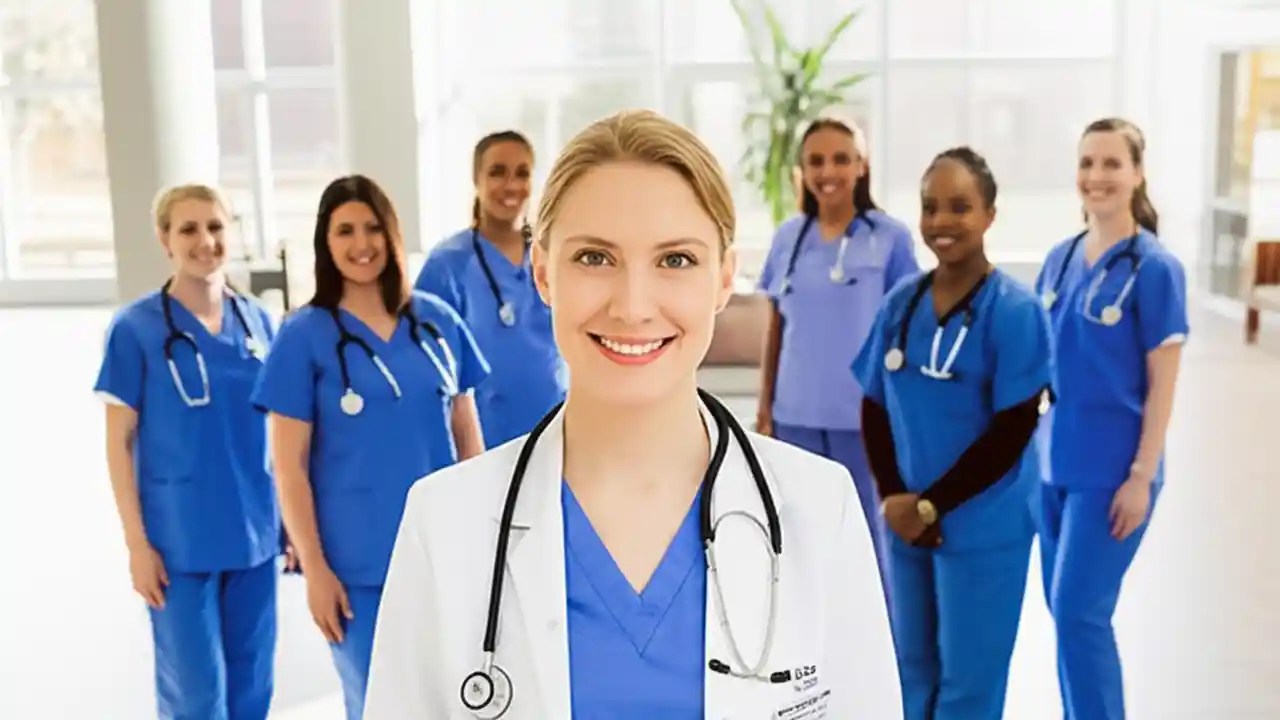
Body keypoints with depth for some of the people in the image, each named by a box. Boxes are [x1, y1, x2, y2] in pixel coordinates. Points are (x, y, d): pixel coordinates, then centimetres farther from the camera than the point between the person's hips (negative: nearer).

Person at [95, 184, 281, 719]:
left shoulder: (257, 321, 4)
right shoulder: (136, 328, -8)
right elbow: (119, 442, -5)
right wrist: (136, 542, -9)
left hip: (254, 532, 4)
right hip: (181, 540, -4)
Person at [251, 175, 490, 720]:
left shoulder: (438, 320, 4)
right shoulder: (305, 335, -5)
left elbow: (467, 434, 10)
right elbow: (289, 464, -5)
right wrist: (314, 567, -9)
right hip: (359, 562, -3)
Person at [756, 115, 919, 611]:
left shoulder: (890, 237, -5)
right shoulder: (789, 237, 6)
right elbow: (775, 329, 9)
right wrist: (764, 406, 8)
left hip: (864, 415, -4)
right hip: (796, 415, 4)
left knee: (866, 536, 6)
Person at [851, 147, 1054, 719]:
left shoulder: (1014, 310, -12)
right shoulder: (900, 302, 3)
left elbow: (1013, 432, -15)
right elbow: (874, 408, 7)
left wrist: (931, 505, -14)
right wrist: (892, 499, -7)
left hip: (984, 530, -5)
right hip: (906, 525, 5)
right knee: (914, 671, 19)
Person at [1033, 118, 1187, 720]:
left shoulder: (1154, 267, -9)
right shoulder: (1060, 259, 7)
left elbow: (1162, 385, -10)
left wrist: (1142, 476, -14)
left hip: (1111, 470, -6)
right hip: (1053, 462, 6)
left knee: (1080, 613, -5)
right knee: (1064, 610, 12)